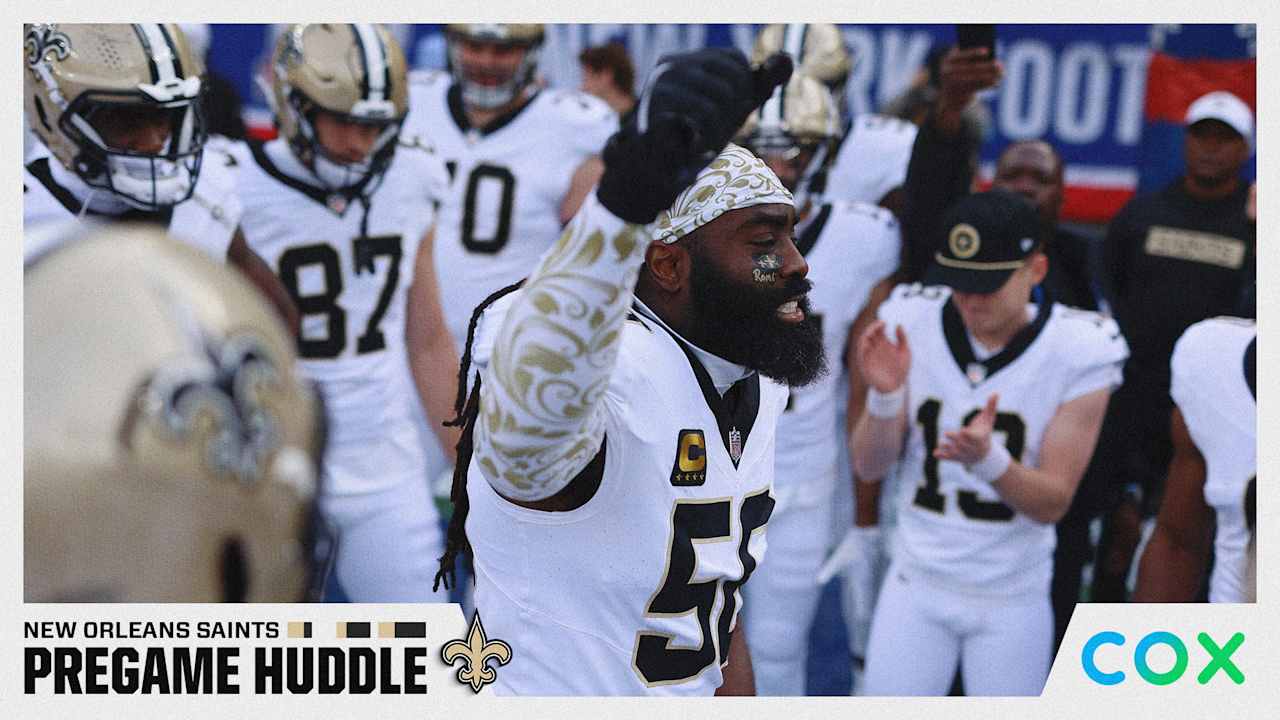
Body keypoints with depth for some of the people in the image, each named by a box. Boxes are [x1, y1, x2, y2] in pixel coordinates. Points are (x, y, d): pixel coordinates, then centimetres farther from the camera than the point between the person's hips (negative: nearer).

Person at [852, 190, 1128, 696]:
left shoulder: (1078, 353, -13)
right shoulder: (913, 325, -8)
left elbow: (1051, 504, -13)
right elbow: (868, 467, -6)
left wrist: (988, 459, -33)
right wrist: (884, 397, -26)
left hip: (1012, 601, -1)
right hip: (917, 584, 2)